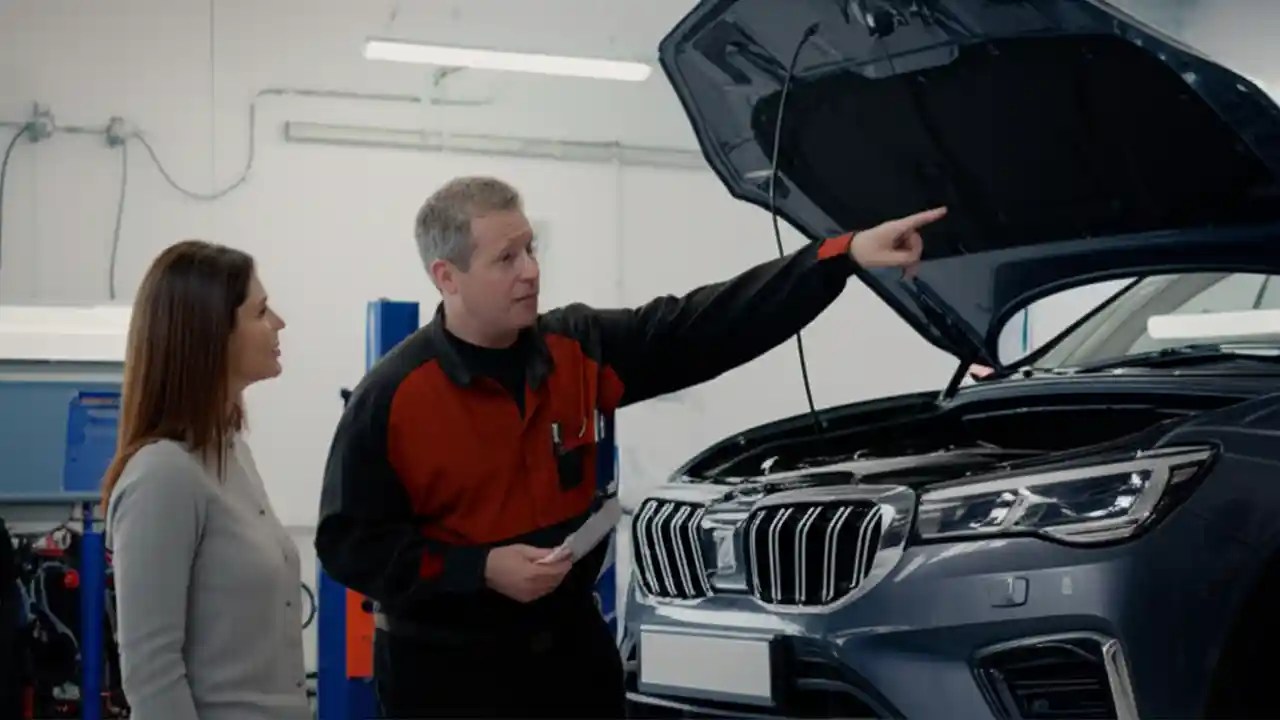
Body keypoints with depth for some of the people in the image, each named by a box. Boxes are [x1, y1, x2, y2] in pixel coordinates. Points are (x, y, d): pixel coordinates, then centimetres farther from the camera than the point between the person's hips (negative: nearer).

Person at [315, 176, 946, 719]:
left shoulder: (579, 349, -1)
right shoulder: (392, 397, -14)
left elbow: (709, 327, -7)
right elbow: (348, 541, -12)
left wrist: (845, 254, -15)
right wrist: (481, 570, -22)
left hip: (571, 643, 5)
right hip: (445, 665, -4)